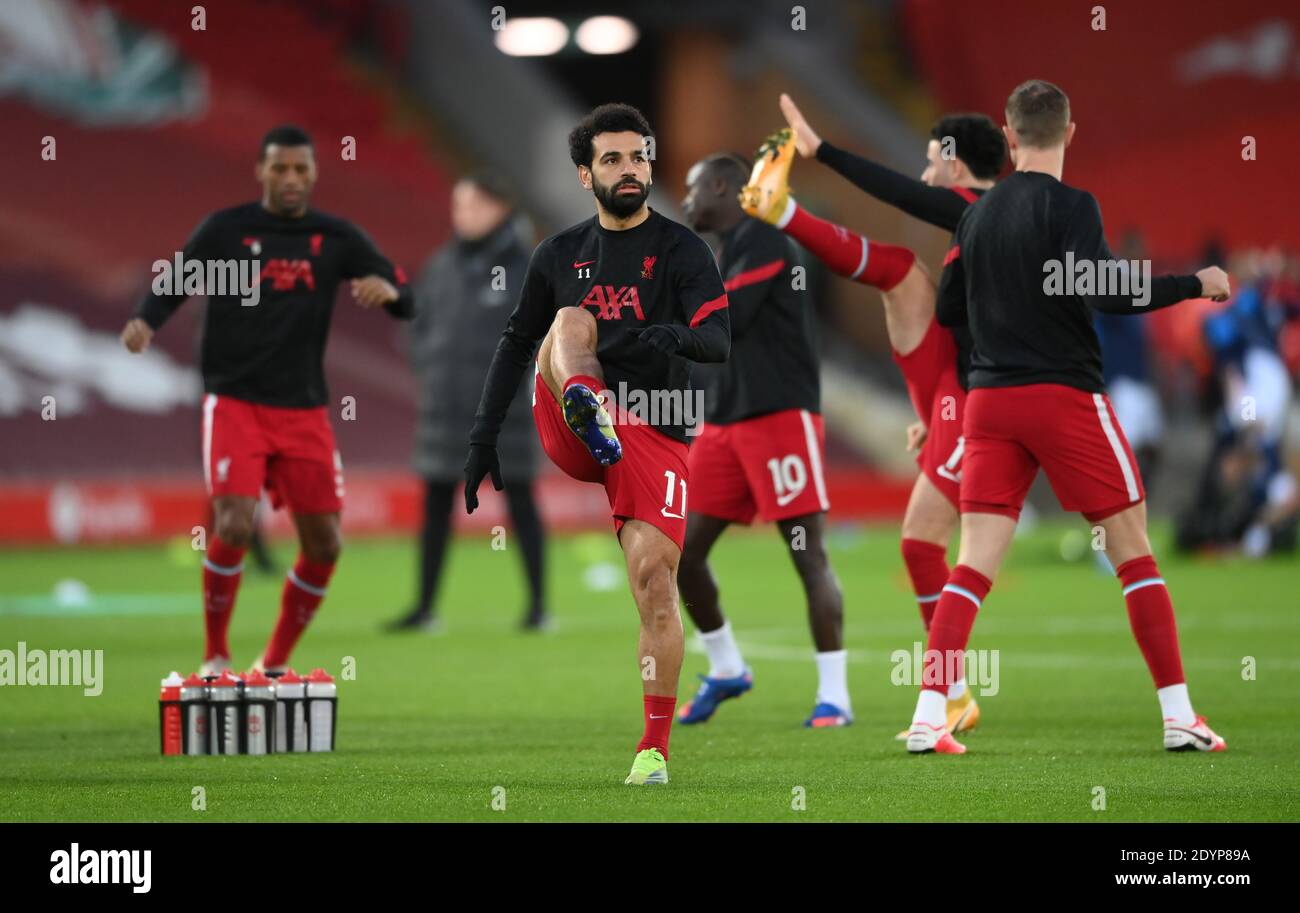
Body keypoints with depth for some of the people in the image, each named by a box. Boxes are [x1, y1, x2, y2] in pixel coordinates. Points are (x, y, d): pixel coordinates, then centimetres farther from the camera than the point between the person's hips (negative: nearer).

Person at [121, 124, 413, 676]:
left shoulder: (336, 238, 4)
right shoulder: (225, 230, -1)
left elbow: (404, 303, 2)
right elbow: (172, 286, 3)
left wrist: (388, 290, -22)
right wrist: (145, 321, -19)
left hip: (304, 409, 3)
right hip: (234, 403, -3)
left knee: (324, 545, 0)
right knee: (234, 526, -20)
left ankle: (275, 664, 19)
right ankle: (215, 658, 0)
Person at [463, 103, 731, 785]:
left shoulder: (681, 250, 2)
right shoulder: (560, 255, 13)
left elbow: (718, 340, -11)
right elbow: (516, 343, 21)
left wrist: (676, 338, -35)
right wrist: (483, 438, 14)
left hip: (653, 435, -2)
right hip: (569, 435, 2)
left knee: (655, 582, -13)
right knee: (573, 320, -23)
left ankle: (654, 747, -5)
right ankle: (586, 410, -58)